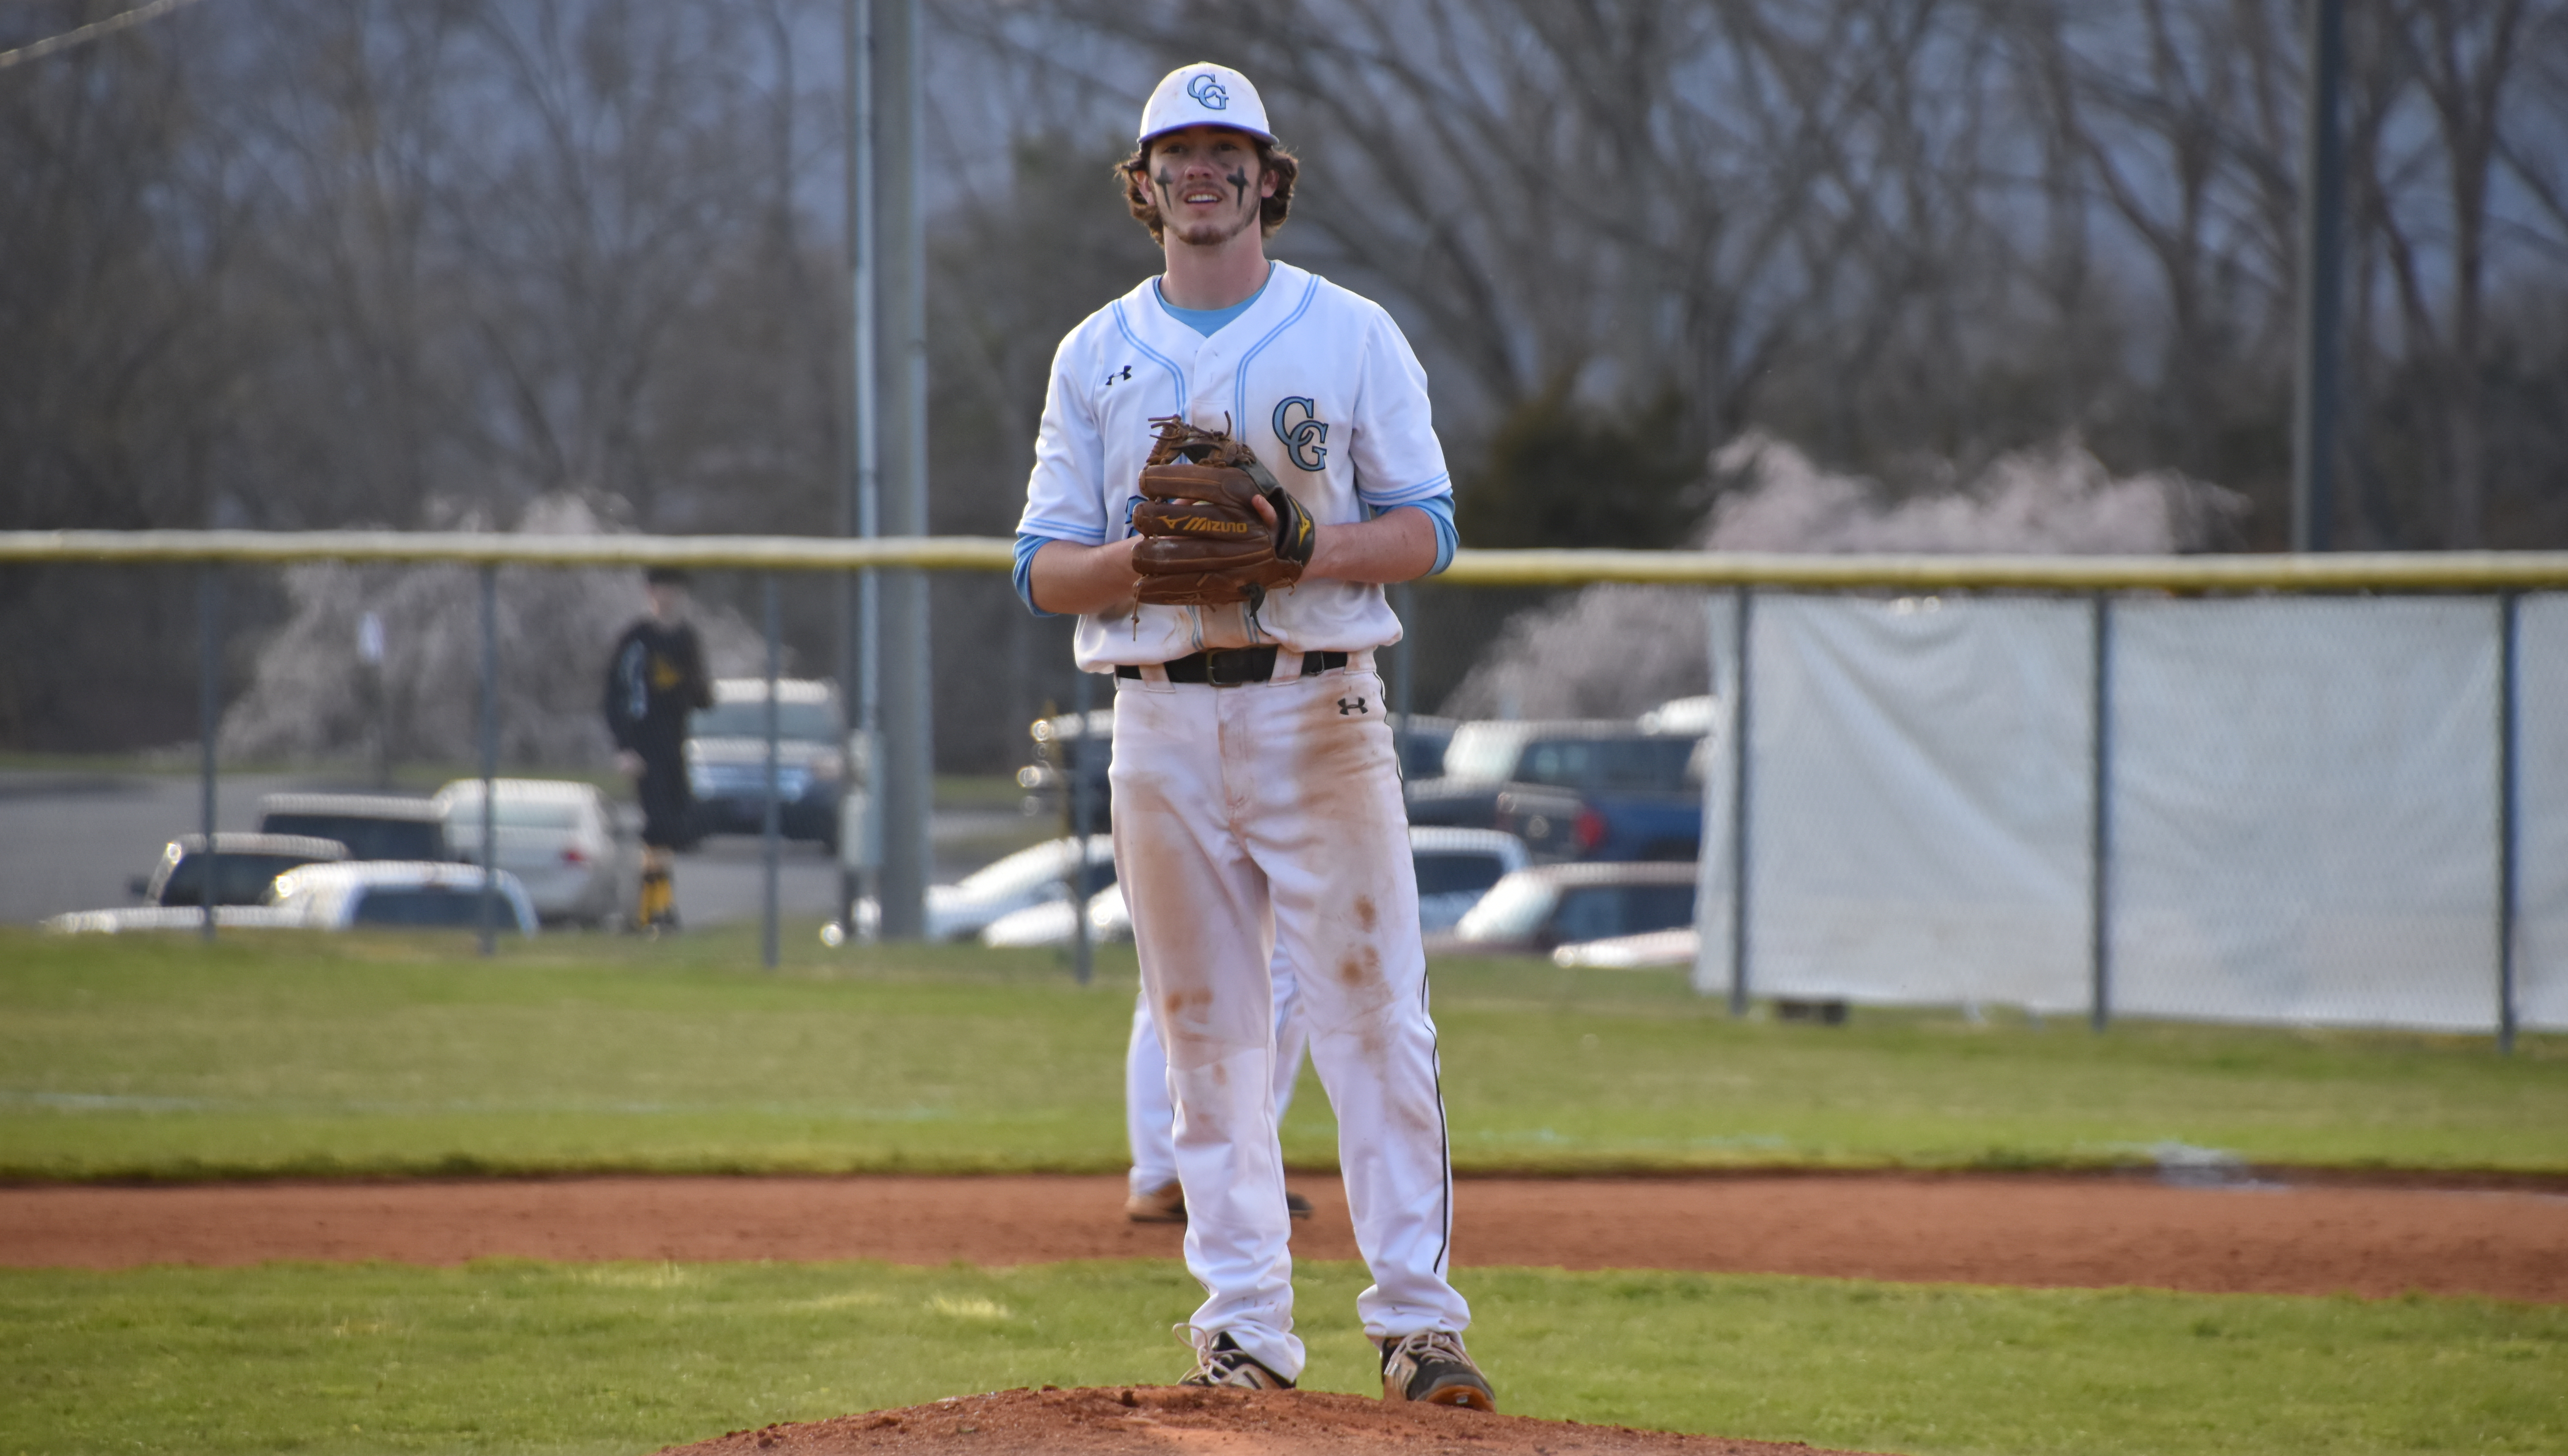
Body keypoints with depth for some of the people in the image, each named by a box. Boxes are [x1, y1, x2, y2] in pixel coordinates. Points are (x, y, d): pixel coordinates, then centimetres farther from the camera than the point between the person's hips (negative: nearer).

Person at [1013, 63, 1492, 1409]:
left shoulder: (1352, 336, 5)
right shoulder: (1096, 357, 11)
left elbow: (1426, 531, 2)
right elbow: (1044, 570, 8)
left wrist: (1304, 545, -16)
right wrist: (1144, 558, -13)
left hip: (1319, 711, -2)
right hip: (1162, 724, 2)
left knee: (1374, 1017, -8)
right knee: (1207, 1032, 3)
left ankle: (1416, 1321, -7)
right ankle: (1243, 1331, 7)